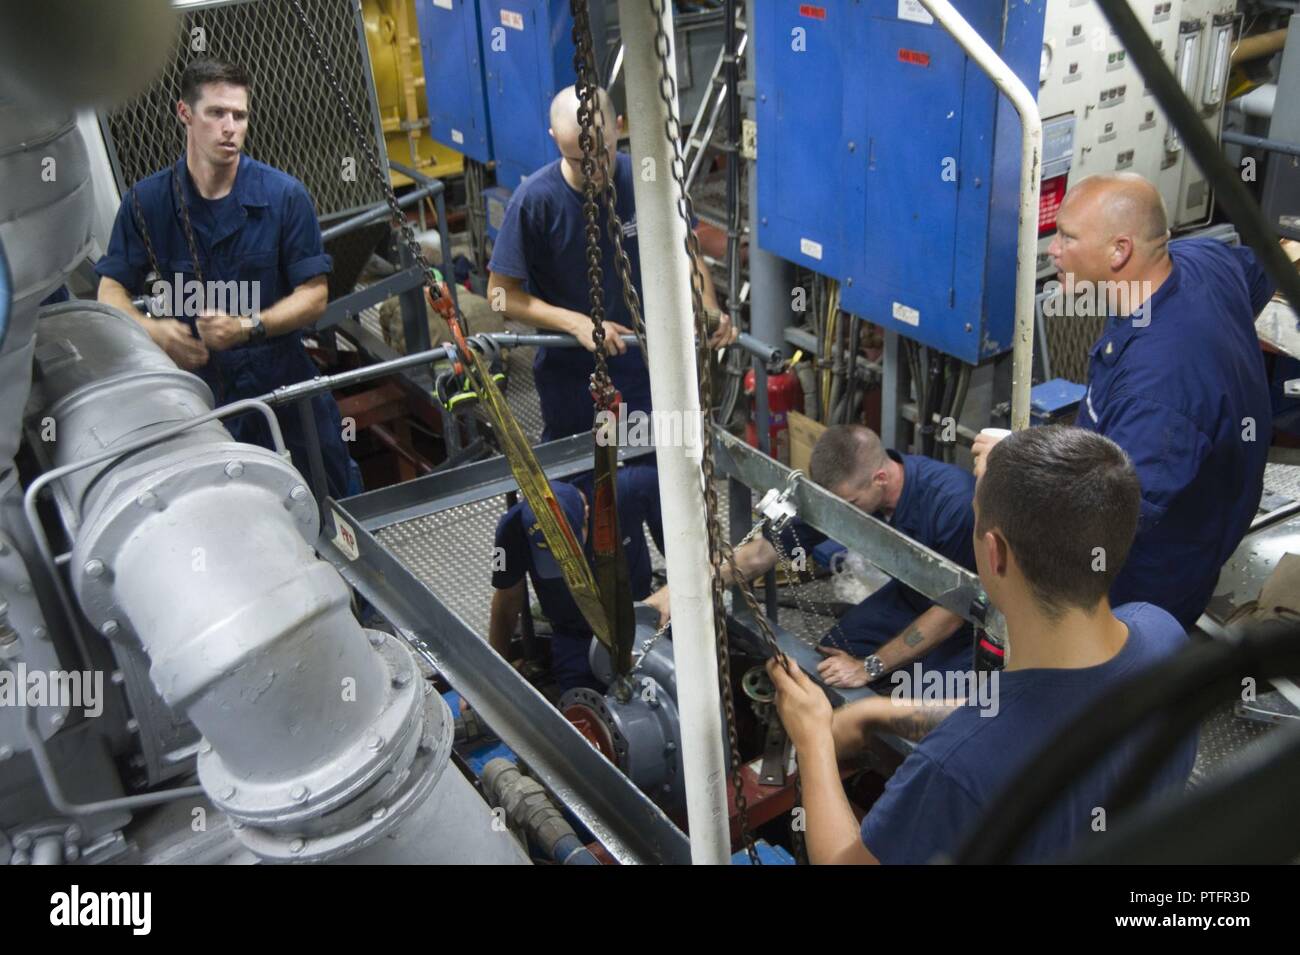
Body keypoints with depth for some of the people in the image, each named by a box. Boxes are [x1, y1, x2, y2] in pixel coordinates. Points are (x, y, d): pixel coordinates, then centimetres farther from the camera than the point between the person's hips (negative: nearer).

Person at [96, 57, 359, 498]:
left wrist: (248, 327, -22)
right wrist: (151, 329, -21)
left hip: (283, 387, 0)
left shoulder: (284, 195, -6)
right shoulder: (147, 201, -2)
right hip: (193, 389, 0)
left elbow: (314, 295, -6)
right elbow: (112, 290, 1)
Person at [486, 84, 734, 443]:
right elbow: (502, 294, -12)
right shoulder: (535, 200, -19)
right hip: (571, 375, -2)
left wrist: (709, 309, -16)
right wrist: (577, 323, -24)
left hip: (646, 365, 2)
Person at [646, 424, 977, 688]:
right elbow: (763, 552, -12)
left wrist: (868, 668, -25)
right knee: (825, 663, -4)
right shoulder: (842, 490, -18)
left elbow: (953, 610, -28)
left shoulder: (953, 502, -36)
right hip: (912, 596, 6)